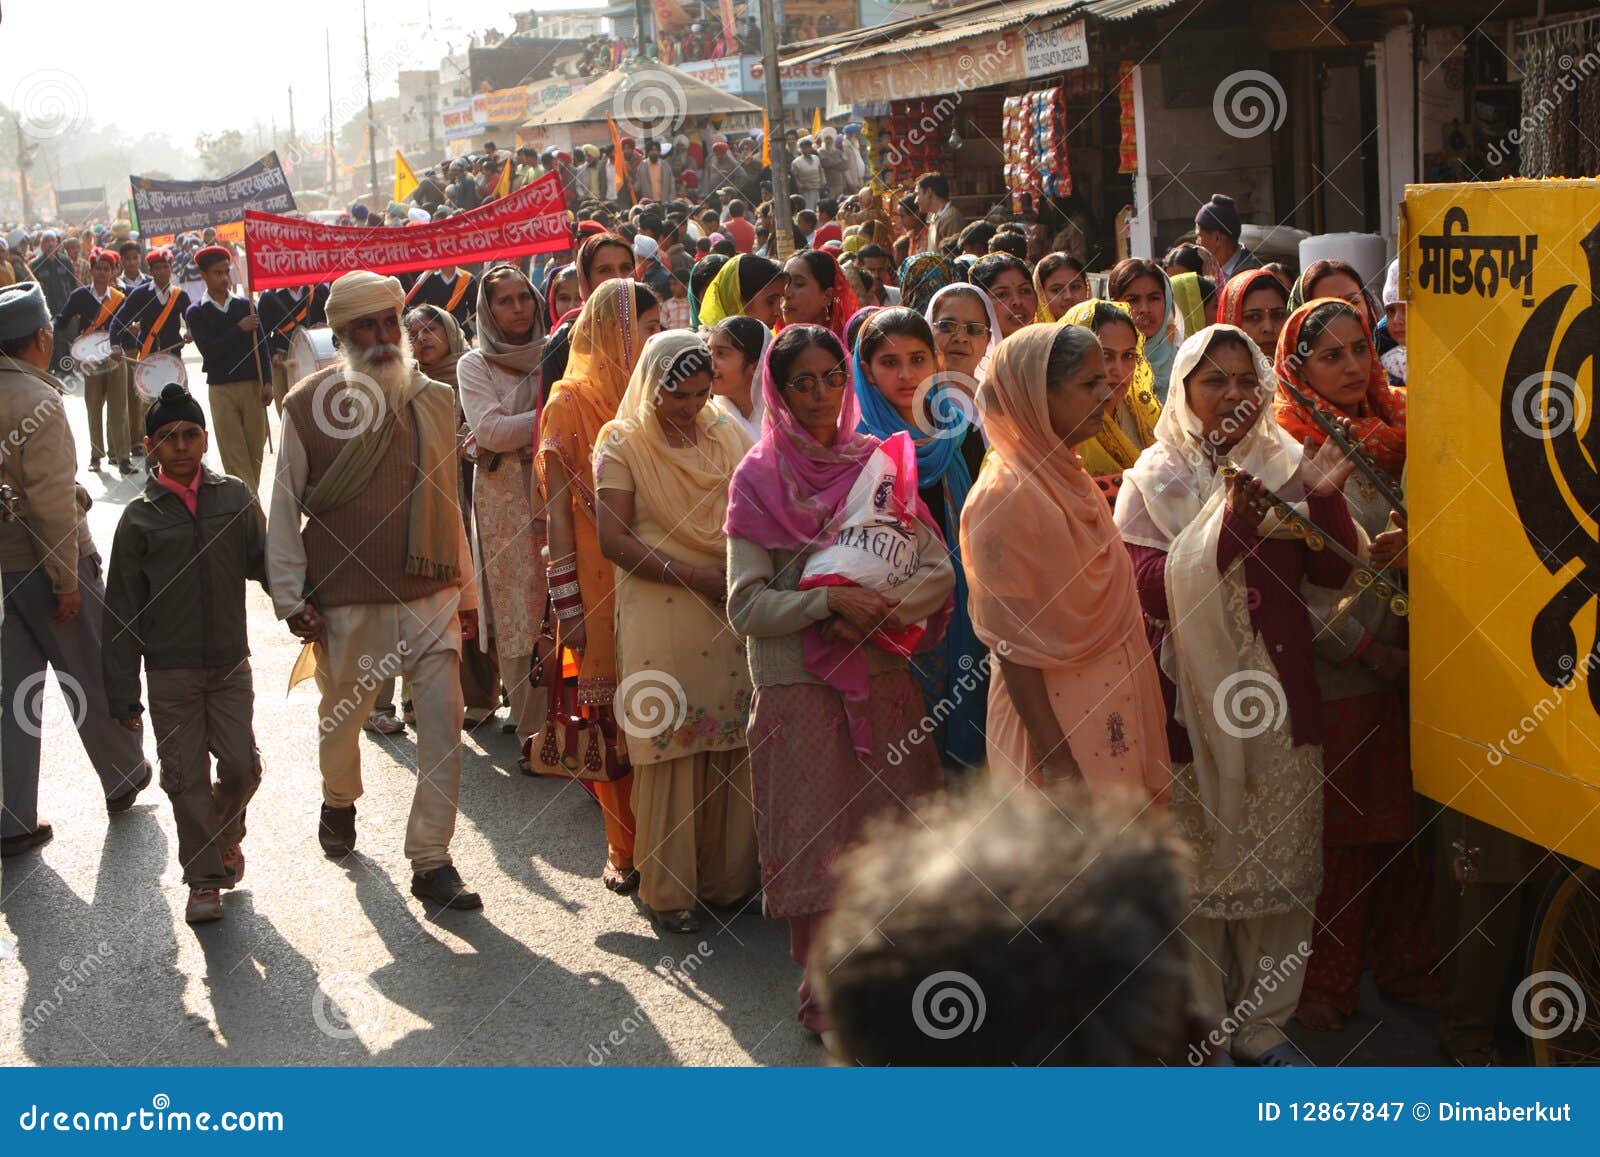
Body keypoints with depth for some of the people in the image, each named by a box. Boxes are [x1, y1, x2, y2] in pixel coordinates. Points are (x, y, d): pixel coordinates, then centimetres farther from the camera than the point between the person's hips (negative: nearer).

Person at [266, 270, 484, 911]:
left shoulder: (434, 400, 6)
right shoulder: (310, 405, -4)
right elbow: (284, 509, 0)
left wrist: (466, 592, 14)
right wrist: (292, 599, -5)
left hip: (431, 597, 2)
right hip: (346, 601, -2)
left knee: (444, 727, -5)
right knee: (341, 717, 17)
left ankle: (431, 862, 3)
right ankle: (339, 801, 48)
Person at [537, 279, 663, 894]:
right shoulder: (572, 402, -2)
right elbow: (558, 507, -4)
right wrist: (567, 602, -8)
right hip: (602, 583, -4)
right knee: (612, 713, 1)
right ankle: (623, 850, 13)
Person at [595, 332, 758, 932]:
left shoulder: (727, 432, 11)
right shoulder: (622, 441, 0)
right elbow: (612, 539, -7)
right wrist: (692, 576, -13)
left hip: (731, 609, 4)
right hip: (658, 614, -3)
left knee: (733, 743, 3)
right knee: (668, 745, -2)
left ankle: (729, 876, 16)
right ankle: (667, 889, 9)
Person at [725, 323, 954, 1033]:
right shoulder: (758, 479, 0)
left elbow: (939, 569, 0)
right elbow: (746, 607, -7)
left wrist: (879, 612, -17)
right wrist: (830, 603, -19)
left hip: (883, 677, 2)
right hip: (797, 684, -2)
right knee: (815, 834, 2)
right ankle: (825, 993, 18)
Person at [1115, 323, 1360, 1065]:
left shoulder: (1287, 465, 7)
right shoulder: (1153, 479, 0)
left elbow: (1333, 573, 1)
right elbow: (1154, 588, -13)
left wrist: (1327, 499, -15)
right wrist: (1229, 525, -25)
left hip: (1276, 695, 3)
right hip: (1191, 696, -2)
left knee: (1280, 868, 8)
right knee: (1196, 870, 4)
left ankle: (1262, 1025, 24)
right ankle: (1198, 1029, 19)